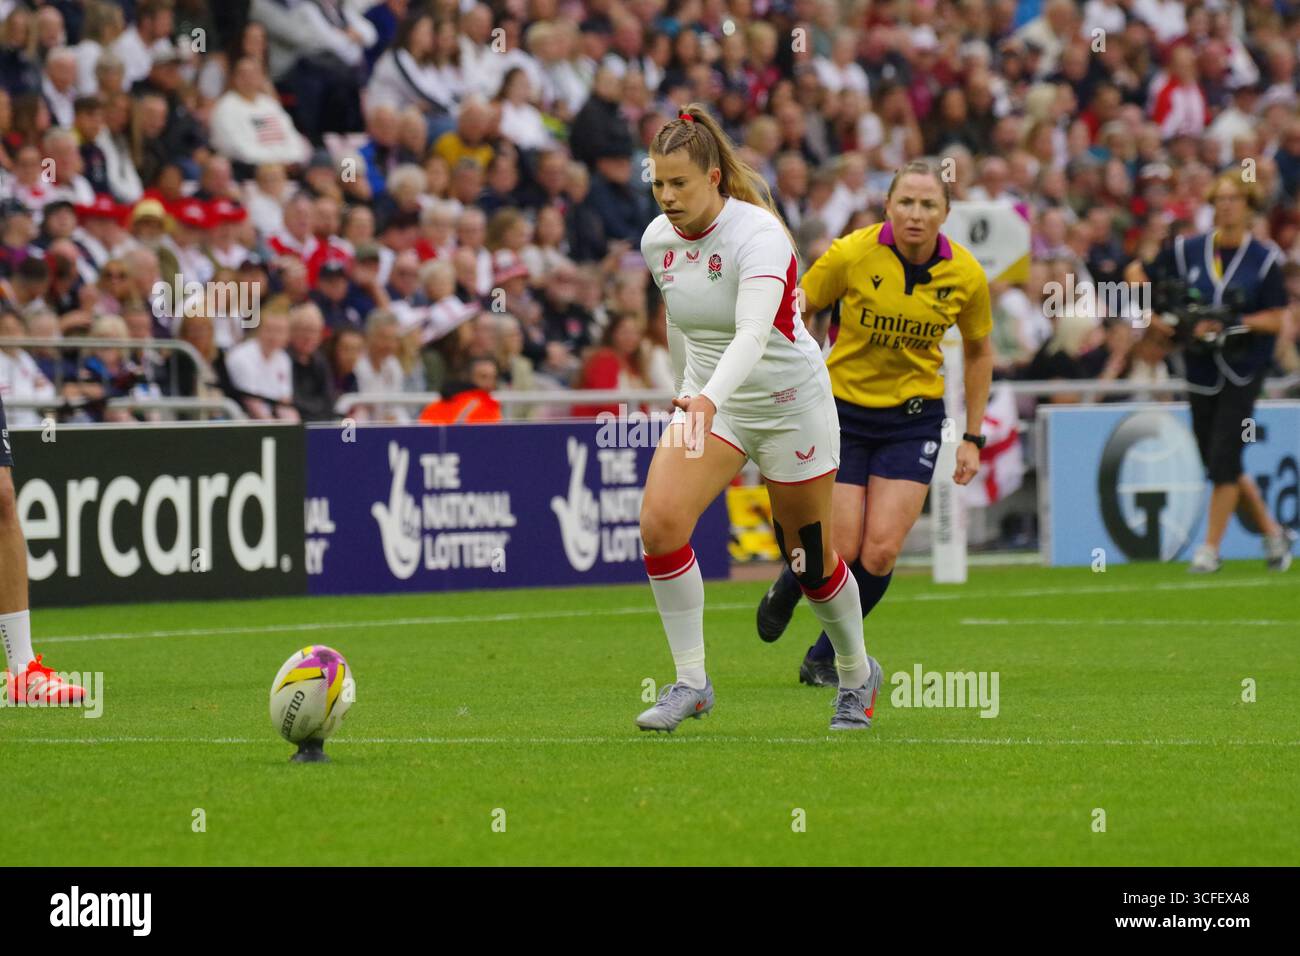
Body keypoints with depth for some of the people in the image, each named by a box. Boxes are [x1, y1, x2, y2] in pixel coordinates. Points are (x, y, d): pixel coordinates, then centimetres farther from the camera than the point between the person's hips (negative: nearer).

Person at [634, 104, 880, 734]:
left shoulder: (759, 235, -25)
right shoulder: (658, 241, -4)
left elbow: (753, 332, -40)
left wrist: (708, 398, -55)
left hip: (790, 401, -5)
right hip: (708, 402, 5)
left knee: (809, 560, 7)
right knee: (660, 521, -20)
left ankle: (857, 674, 35)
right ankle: (691, 682, -11)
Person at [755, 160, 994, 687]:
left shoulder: (965, 275, -9)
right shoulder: (852, 254, -16)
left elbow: (979, 351, 8)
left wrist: (973, 437, 6)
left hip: (913, 420, 2)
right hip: (843, 410, -2)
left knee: (881, 552, -11)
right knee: (842, 552, -7)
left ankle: (824, 657, 12)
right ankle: (789, 585, 30)